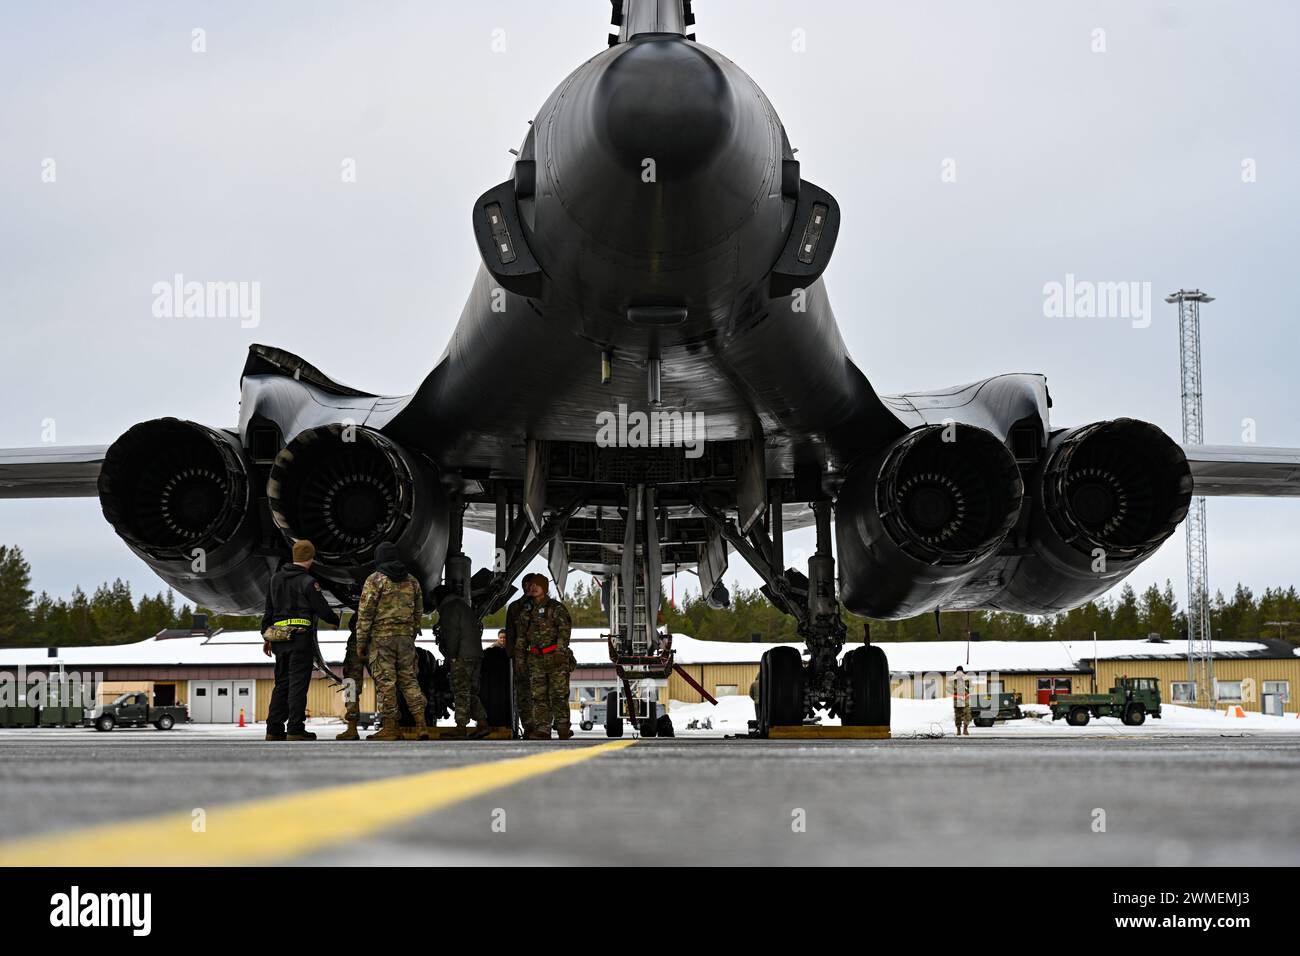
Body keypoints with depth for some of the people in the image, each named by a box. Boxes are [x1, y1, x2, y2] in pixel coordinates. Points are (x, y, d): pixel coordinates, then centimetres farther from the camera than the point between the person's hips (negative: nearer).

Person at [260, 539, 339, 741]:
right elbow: (322, 609, -9)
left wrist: (266, 636, 21)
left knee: (281, 683, 12)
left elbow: (268, 610, 16)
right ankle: (295, 730, -7)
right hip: (301, 637, -6)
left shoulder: (276, 579, 11)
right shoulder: (308, 582, -10)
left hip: (279, 637, 6)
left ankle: (274, 730, 10)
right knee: (298, 684, -5)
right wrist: (337, 621, 11)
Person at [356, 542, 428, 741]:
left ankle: (391, 728, 0)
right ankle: (421, 725, 2)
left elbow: (365, 613, -7)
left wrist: (360, 642, -2)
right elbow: (418, 613, 16)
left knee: (385, 682, -1)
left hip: (381, 637, -5)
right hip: (406, 637, 5)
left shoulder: (375, 580, -5)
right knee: (409, 680, 9)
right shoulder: (412, 581, 12)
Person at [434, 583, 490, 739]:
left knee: (461, 691, -9)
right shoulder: (465, 606, 27)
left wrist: (452, 655, -15)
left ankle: (461, 727, -12)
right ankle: (483, 724, 3)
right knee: (471, 692, 10)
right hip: (476, 654, 9)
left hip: (462, 656, -9)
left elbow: (452, 632, -15)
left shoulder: (450, 607, -3)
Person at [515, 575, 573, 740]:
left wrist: (560, 651, -22)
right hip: (536, 658, 5)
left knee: (559, 693, -6)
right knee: (538, 695, -1)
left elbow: (565, 630, -11)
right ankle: (542, 730, -1)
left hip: (556, 656, -5)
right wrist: (519, 657, 15)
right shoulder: (526, 611, 15)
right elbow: (522, 635, 21)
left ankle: (563, 728, 2)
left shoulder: (556, 607, -1)